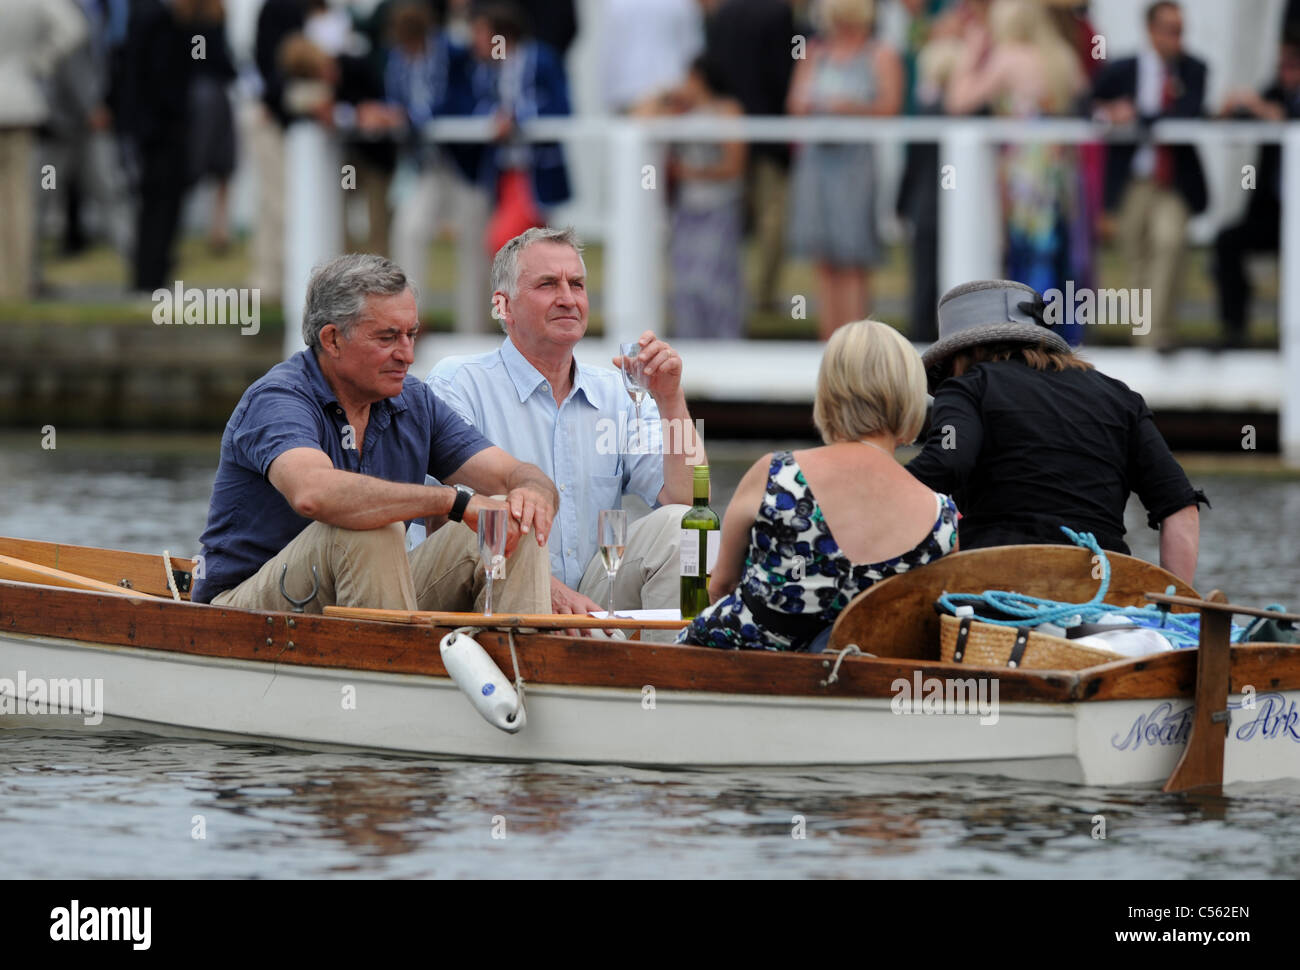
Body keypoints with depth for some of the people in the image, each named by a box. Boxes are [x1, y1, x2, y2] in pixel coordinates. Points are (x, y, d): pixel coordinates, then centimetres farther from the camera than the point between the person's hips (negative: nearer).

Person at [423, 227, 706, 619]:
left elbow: (686, 499, 5)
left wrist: (670, 399, -6)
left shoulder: (616, 394, 16)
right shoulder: (460, 383, -1)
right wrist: (547, 587, -26)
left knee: (674, 525, -19)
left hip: (593, 599, 4)